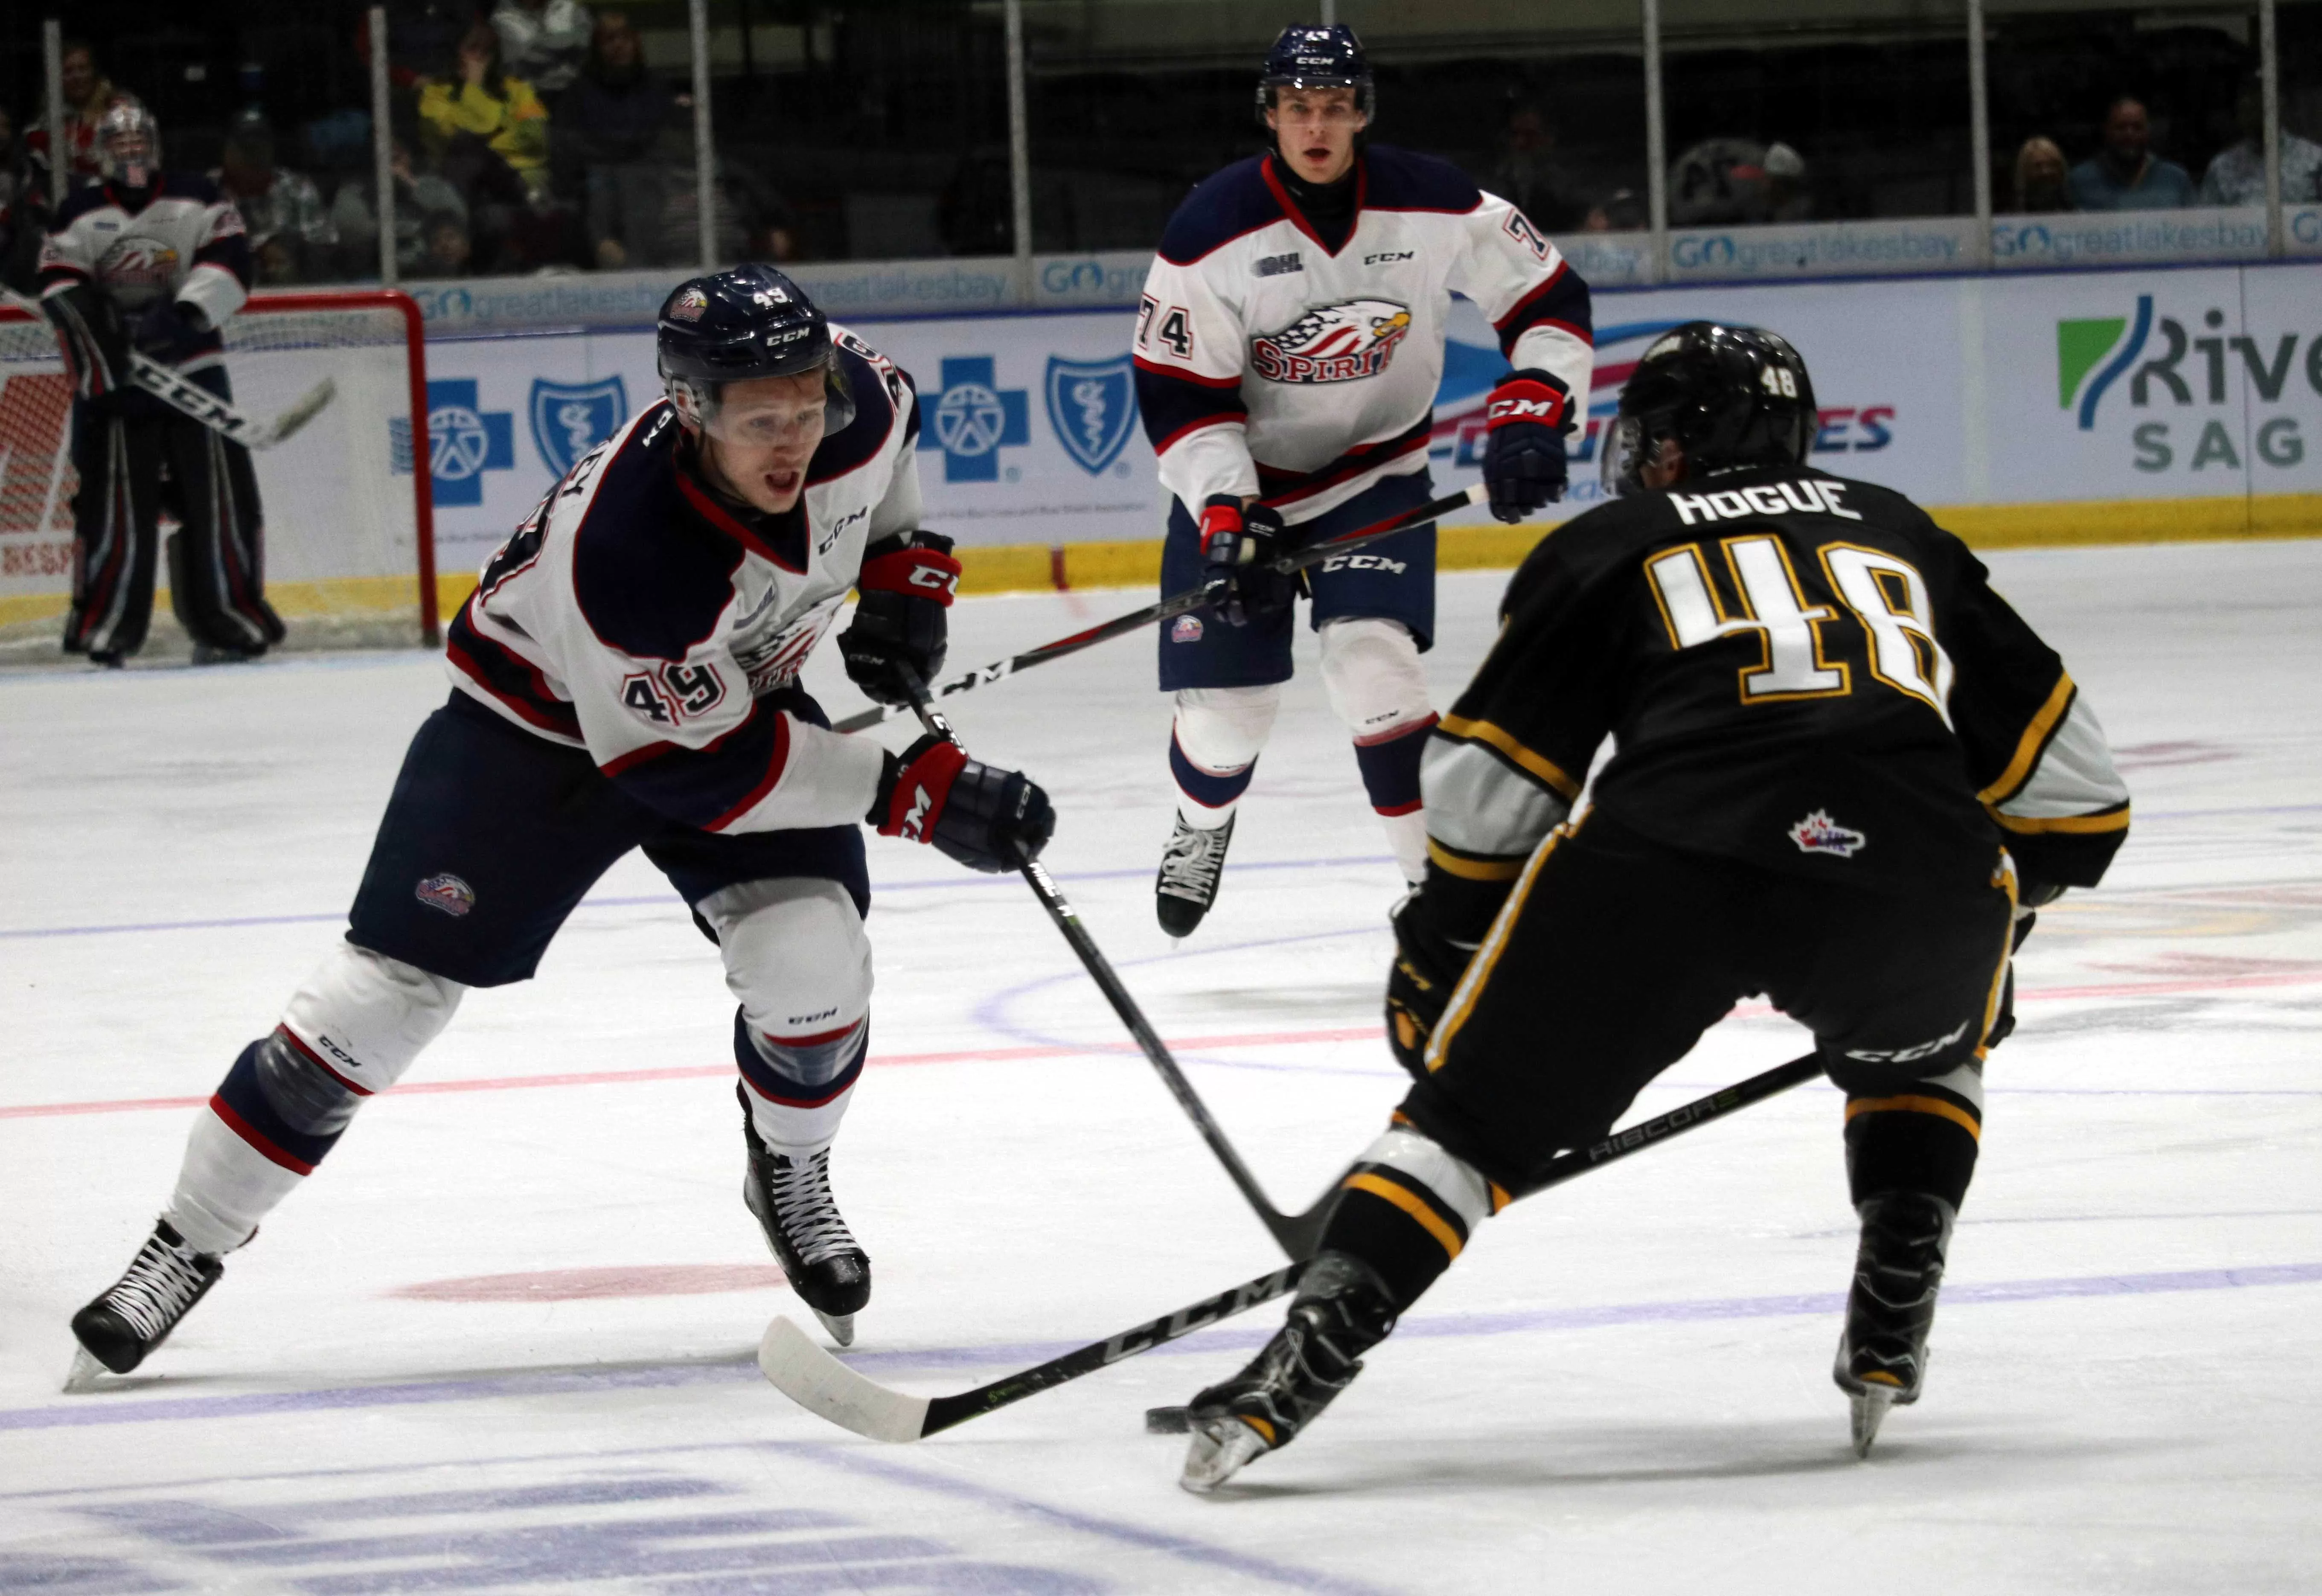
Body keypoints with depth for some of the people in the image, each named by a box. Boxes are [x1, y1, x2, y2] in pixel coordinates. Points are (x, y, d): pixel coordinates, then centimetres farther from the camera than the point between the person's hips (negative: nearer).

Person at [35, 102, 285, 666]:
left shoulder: (197, 199, 6)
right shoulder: (79, 214, 9)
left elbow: (228, 262, -5)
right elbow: (62, 289, 2)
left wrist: (187, 313, -22)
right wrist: (91, 328, -18)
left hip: (193, 368, 0)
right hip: (113, 379, 0)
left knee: (218, 494, -3)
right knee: (112, 497, -6)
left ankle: (229, 615, 6)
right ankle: (104, 623, -3)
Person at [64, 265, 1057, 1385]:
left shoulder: (854, 400, -25)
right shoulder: (624, 547, -42)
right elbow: (695, 768, -32)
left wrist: (904, 576, -3)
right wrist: (915, 791, -34)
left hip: (743, 690, 5)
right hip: (537, 718, -4)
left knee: (810, 956, -17)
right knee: (391, 986, -7)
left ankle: (789, 1174, 16)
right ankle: (190, 1240, 8)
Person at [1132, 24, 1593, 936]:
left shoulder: (1434, 207, -15)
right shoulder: (1212, 231, -18)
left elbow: (1548, 300, -4)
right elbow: (1178, 396, -15)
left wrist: (1531, 414, -17)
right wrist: (1228, 514, -25)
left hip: (1374, 470, 0)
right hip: (1238, 483, 0)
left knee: (1369, 657, -23)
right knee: (1224, 707, 1)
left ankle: (1438, 877, -14)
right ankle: (1203, 826, 37)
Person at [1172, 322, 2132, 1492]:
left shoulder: (1606, 548, 25)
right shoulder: (1901, 535, 33)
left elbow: (1488, 787, 19)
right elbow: (2073, 795, 34)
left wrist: (1436, 957, 33)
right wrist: (1985, 940, 48)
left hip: (1672, 851, -2)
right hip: (1916, 882, 2)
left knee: (1478, 1107, 12)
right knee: (1922, 1052, 35)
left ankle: (1306, 1356, -2)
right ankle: (1892, 1333, 21)